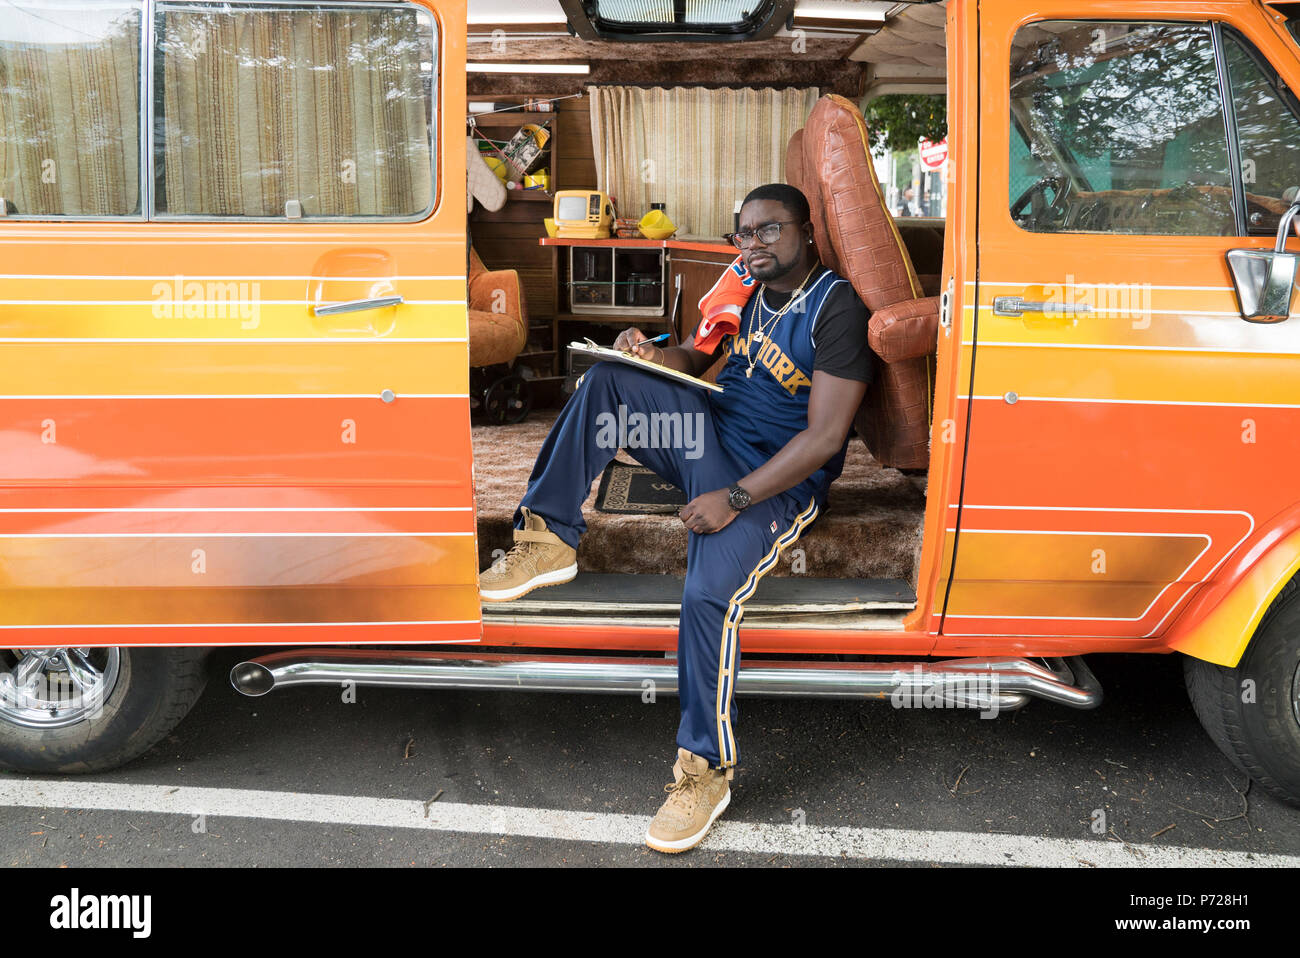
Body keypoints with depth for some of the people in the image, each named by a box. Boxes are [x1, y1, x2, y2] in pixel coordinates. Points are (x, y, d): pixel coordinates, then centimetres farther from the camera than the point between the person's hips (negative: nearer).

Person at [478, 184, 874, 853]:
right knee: (605, 380, -11)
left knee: (707, 594, -30)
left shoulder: (837, 309, -14)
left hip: (779, 480, -7)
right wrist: (652, 355, -7)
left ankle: (705, 768, -11)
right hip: (710, 432, 7)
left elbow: (824, 436, -20)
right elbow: (694, 358, 19)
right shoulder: (744, 290, 9)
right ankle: (549, 540, -8)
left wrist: (733, 498, -24)